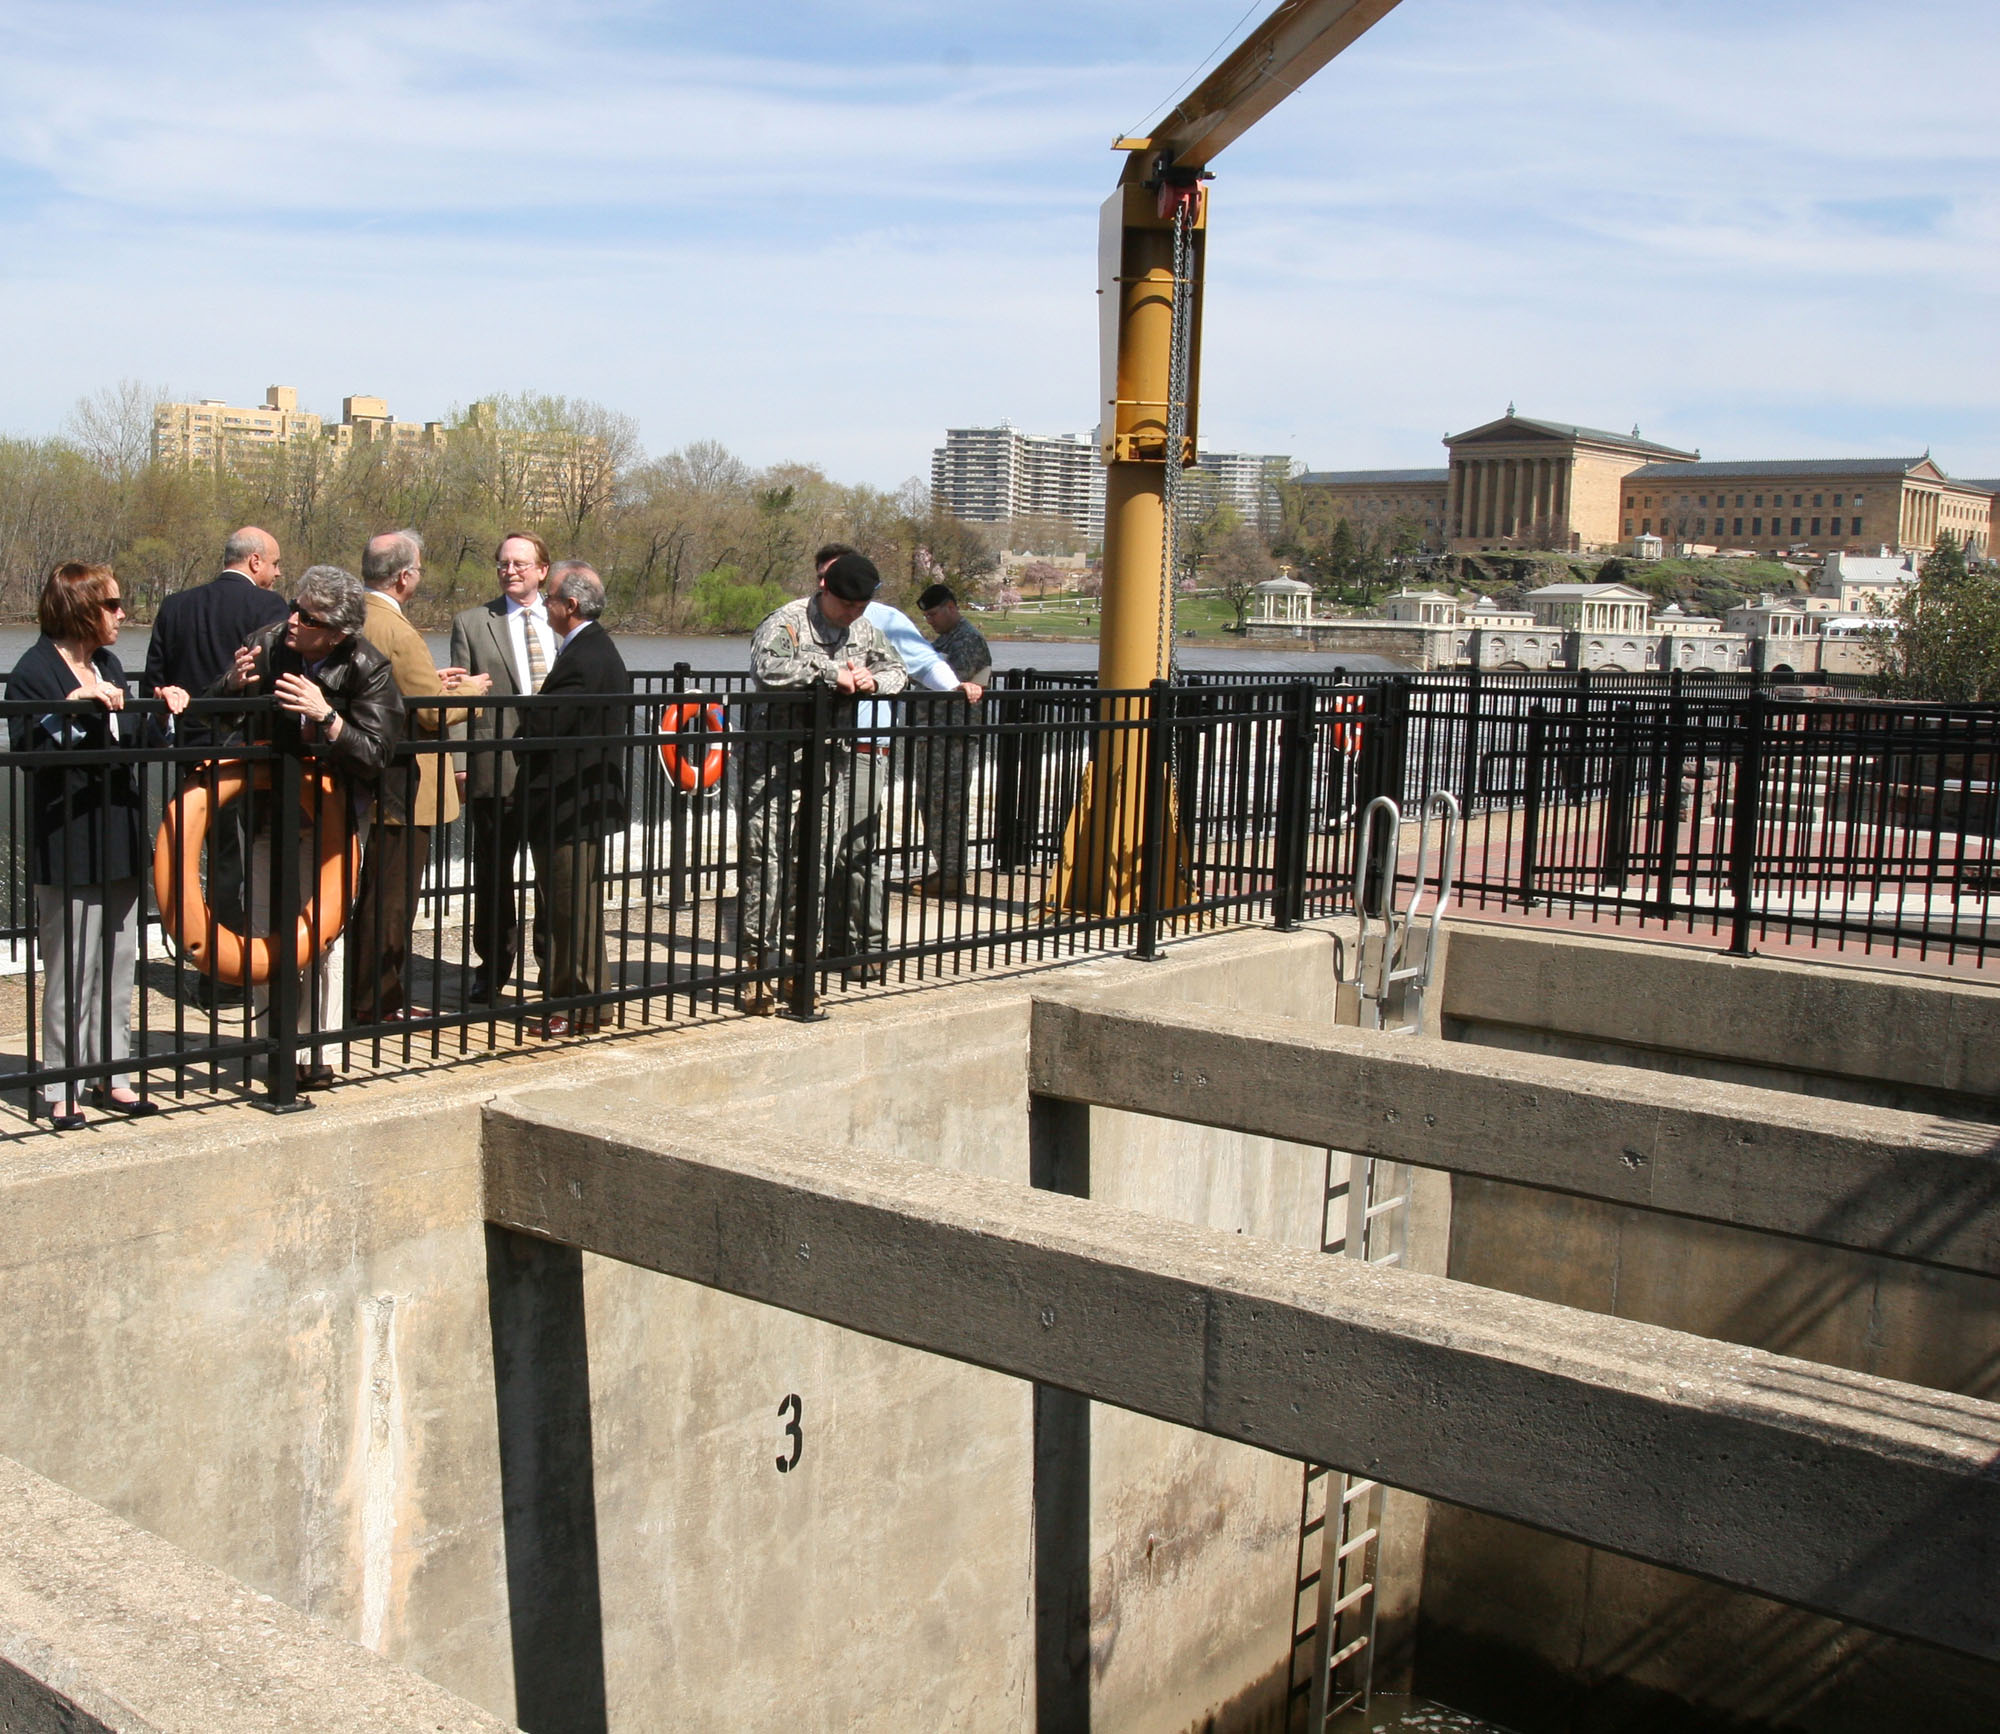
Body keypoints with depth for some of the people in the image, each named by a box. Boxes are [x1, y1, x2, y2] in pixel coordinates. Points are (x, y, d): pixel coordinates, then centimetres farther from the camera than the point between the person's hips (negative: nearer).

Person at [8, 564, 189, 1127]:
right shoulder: (35, 672, -10)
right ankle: (62, 1091, 9)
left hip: (121, 844, 8)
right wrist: (76, 703, -29)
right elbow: (28, 752, -21)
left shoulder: (108, 665, 14)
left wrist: (160, 705, 3)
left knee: (118, 968, 12)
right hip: (69, 851, -8)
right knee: (70, 975, -1)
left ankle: (114, 1077, 22)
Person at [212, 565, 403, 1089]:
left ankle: (316, 1054, 9)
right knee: (265, 935, 7)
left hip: (333, 821, -3)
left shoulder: (368, 669, -15)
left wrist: (327, 717, -34)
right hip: (271, 814, 3)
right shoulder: (267, 644, -8)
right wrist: (234, 686, -20)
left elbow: (375, 755, -21)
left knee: (320, 939, -1)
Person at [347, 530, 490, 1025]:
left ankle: (374, 995, 27)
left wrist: (433, 682, 12)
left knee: (378, 895, 18)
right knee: (390, 896, 0)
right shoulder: (397, 631, -21)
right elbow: (433, 713, -19)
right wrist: (469, 690, -2)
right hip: (402, 786, -10)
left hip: (370, 776, 10)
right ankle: (373, 1003, 8)